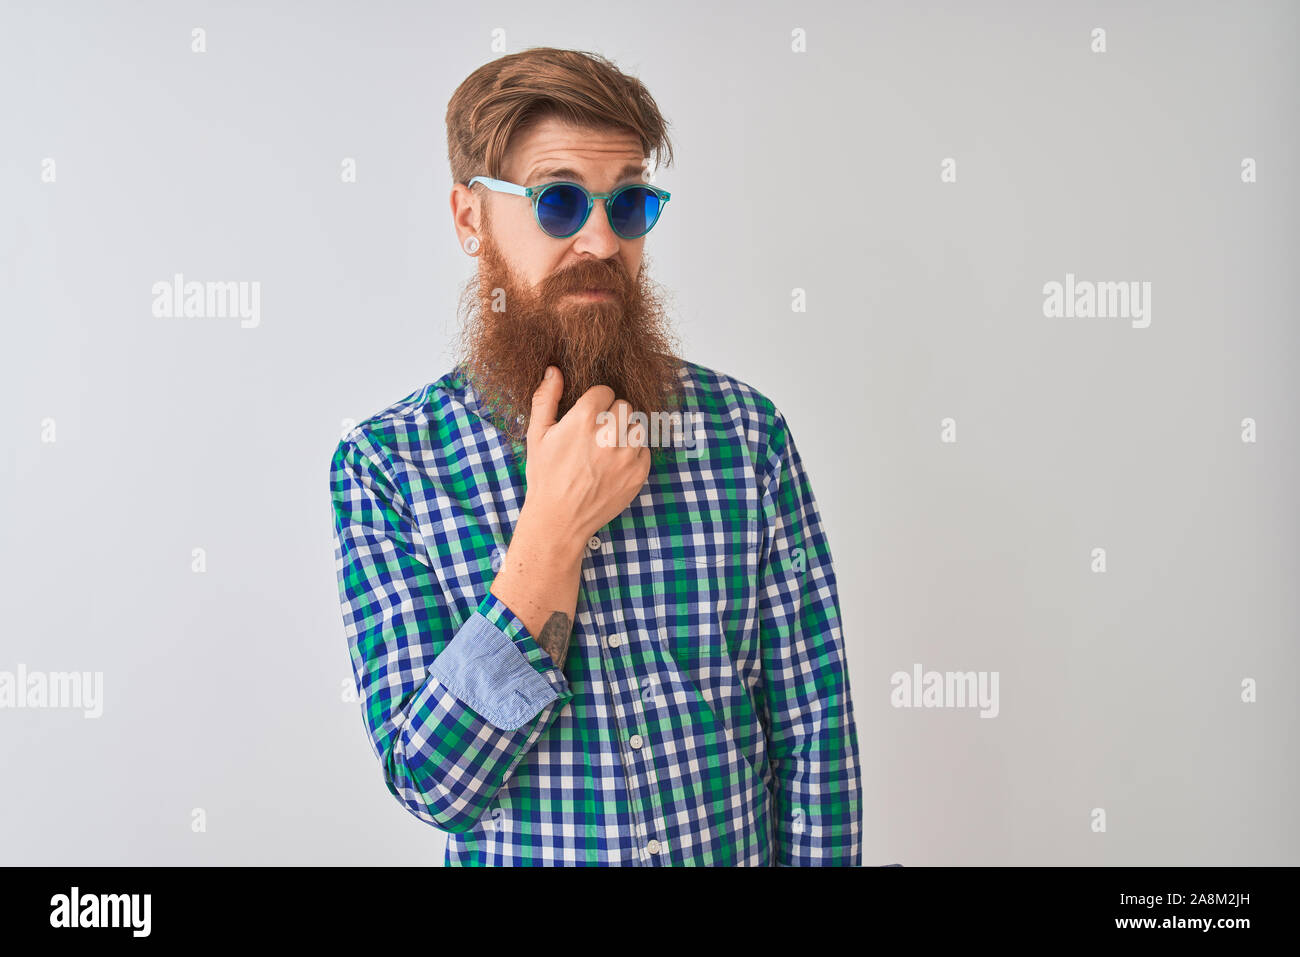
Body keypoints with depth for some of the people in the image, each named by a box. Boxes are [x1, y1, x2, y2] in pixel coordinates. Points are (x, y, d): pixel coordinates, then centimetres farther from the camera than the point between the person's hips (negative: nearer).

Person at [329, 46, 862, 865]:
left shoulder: (744, 429, -11)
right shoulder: (385, 462, -15)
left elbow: (812, 726, -7)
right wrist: (553, 531, -27)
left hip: (740, 846, 2)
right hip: (521, 854, -1)